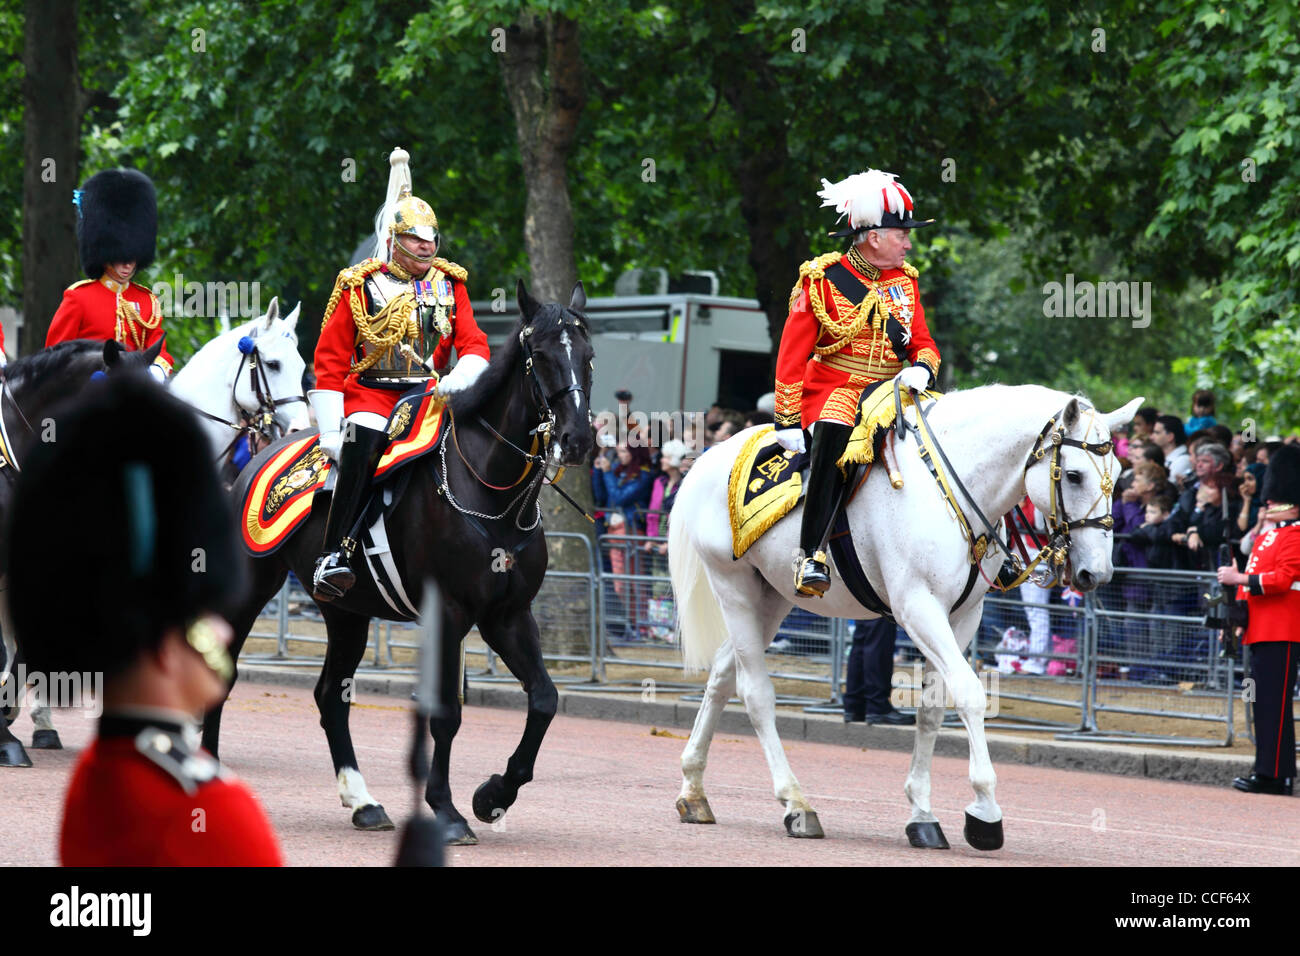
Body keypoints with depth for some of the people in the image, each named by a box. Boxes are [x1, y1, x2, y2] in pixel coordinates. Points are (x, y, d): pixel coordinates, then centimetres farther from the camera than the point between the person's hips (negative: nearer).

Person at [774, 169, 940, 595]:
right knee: (834, 433, -37)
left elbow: (923, 342, 13)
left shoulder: (905, 280, 13)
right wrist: (788, 420, -10)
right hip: (835, 389, -6)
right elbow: (792, 354, -3)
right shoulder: (822, 279, -2)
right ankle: (812, 555, -40)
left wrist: (921, 368, -12)